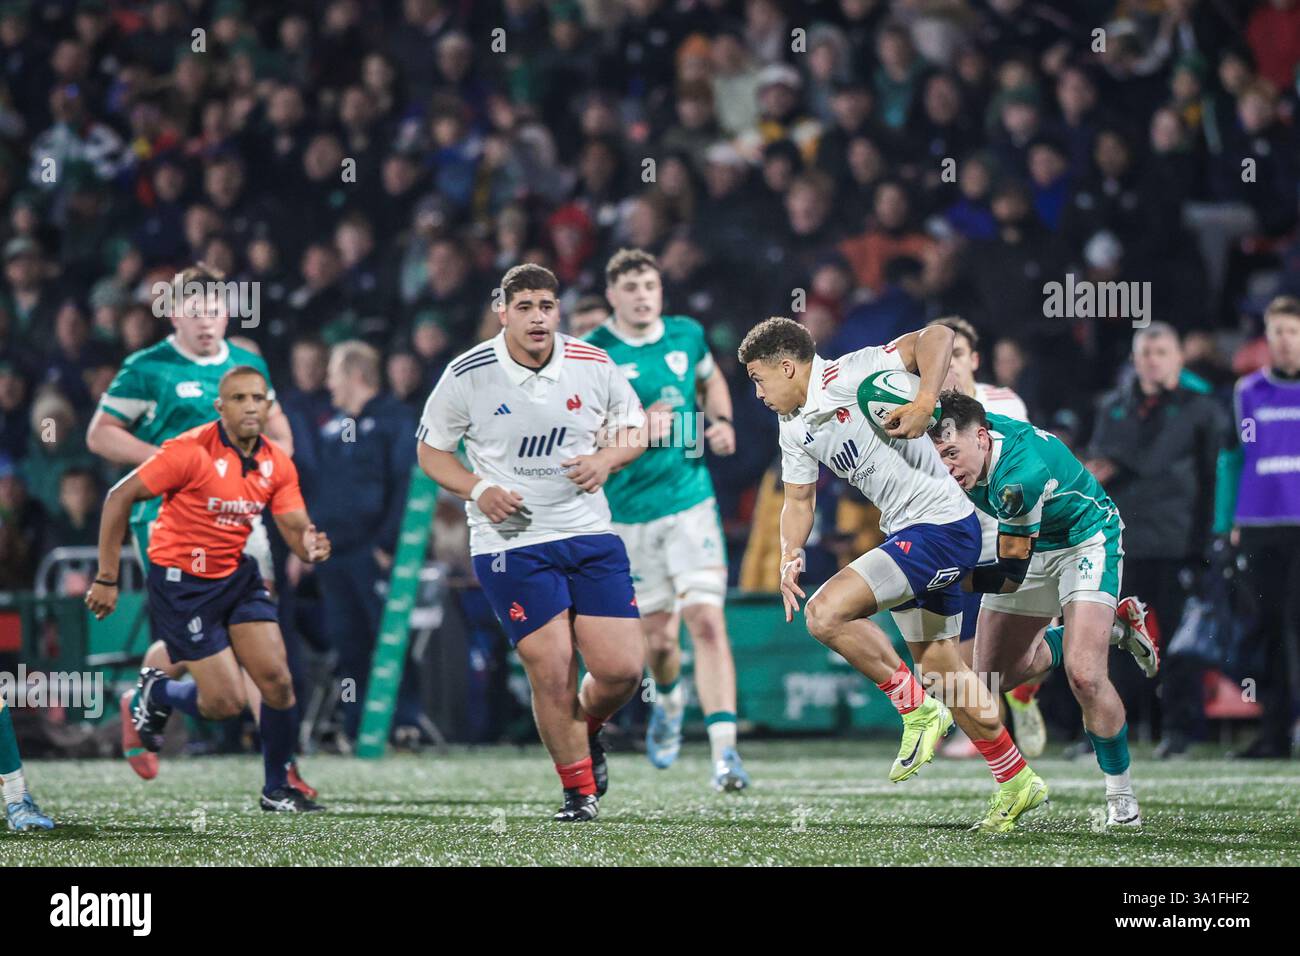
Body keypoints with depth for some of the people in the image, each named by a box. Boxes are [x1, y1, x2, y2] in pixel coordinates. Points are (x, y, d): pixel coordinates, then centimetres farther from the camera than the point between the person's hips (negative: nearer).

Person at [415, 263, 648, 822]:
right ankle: (579, 791, 10)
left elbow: (635, 428, 13)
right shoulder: (467, 375, -7)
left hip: (589, 531, 3)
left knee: (622, 669, -5)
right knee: (552, 669, -11)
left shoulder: (593, 365, -2)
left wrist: (606, 458, -9)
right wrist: (478, 490, -12)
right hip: (509, 541, -3)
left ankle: (588, 732, 30)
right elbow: (430, 450, 5)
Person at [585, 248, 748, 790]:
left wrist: (721, 421, 7)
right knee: (659, 638, 6)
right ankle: (669, 699, 42)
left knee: (706, 621, -14)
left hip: (691, 498, 1)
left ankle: (725, 751, -19)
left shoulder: (687, 335, 5)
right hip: (628, 513, -1)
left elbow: (712, 380, 27)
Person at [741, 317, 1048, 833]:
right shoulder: (795, 429, 12)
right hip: (906, 534, 10)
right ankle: (1016, 782, 26)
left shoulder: (849, 376, -15)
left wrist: (923, 404, -34)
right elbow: (799, 500, 21)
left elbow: (937, 336, -21)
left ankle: (917, 708, -7)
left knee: (825, 612, -20)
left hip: (941, 527, -10)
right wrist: (790, 556, 2)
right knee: (939, 666, 14)